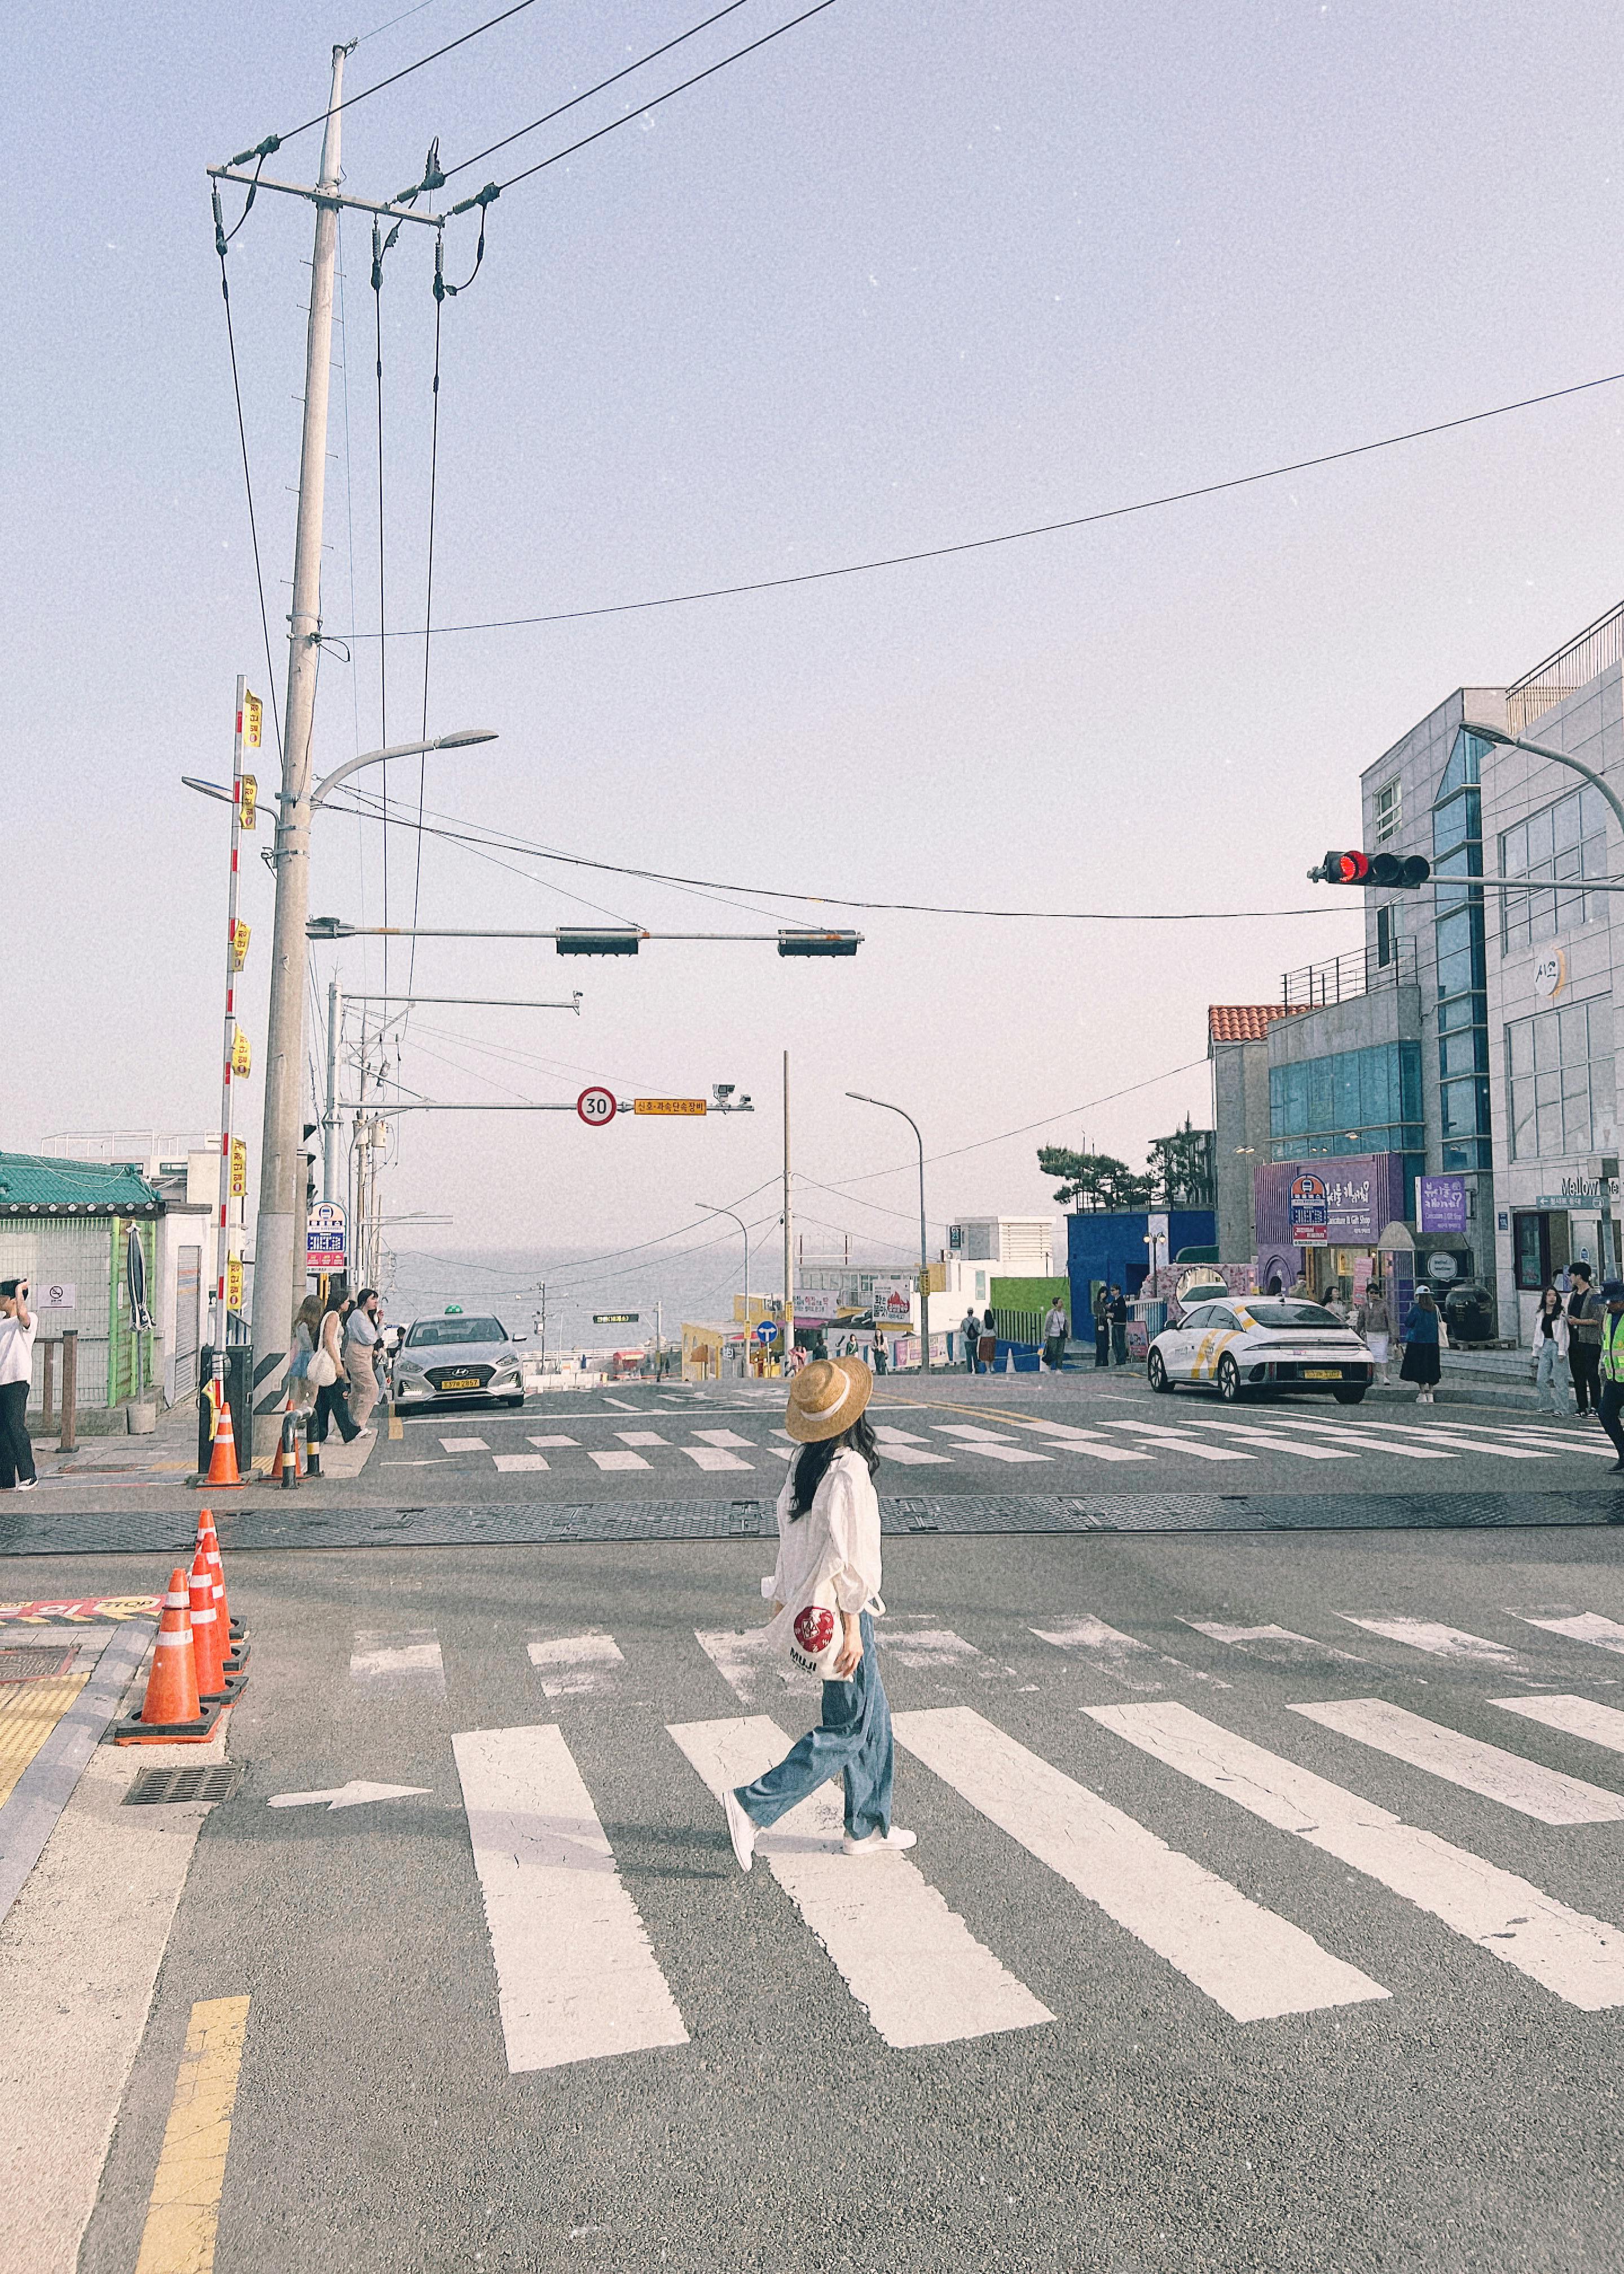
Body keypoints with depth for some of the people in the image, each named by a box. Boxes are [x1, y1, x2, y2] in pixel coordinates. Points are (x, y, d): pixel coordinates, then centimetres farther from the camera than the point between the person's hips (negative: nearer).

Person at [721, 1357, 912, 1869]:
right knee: (847, 1727, 3)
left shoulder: (803, 1463, 2)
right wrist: (852, 1628, -17)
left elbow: (789, 1534, 11)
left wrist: (783, 1599, 20)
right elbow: (846, 1557, -22)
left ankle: (869, 1827, 28)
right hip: (838, 1614, -9)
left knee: (872, 1715, 18)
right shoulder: (848, 1471, -23)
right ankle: (753, 1806, 2)